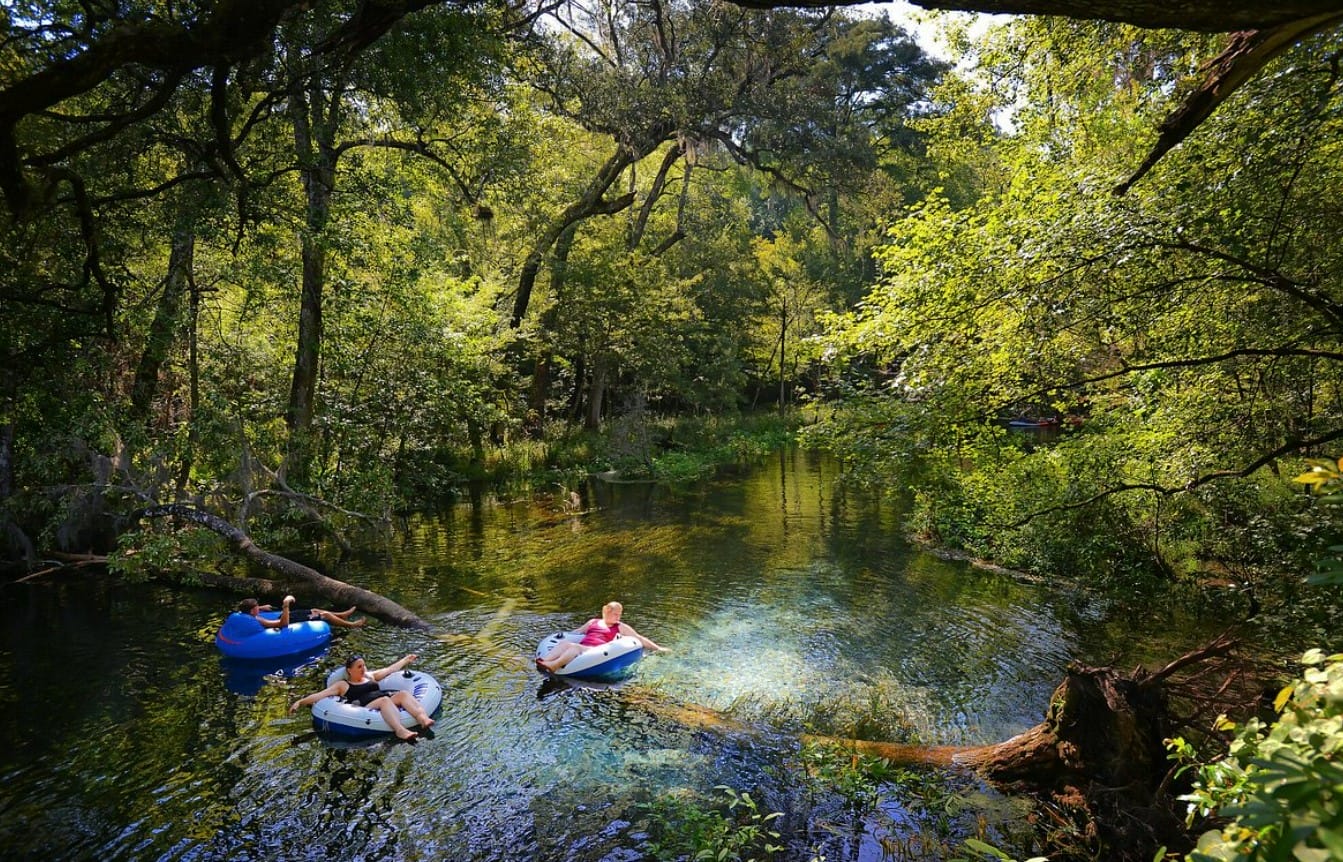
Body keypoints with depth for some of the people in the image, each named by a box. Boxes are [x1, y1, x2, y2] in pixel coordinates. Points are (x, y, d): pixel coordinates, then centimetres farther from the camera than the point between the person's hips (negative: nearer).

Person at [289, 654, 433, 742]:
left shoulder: (369, 676, 30)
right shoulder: (342, 685, 16)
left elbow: (390, 669, 37)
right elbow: (319, 695, 8)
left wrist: (406, 659, 42)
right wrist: (300, 702, -6)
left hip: (387, 702, 5)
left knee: (403, 694, -26)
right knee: (384, 699, -36)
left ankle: (422, 717, -53)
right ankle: (400, 730, -59)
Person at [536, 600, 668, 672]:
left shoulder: (621, 627, 21)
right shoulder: (593, 622, 29)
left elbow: (640, 639, 18)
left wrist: (657, 648, 13)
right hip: (581, 648, 4)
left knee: (575, 647, -34)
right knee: (564, 642, -28)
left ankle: (553, 666, -57)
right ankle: (545, 661, -50)